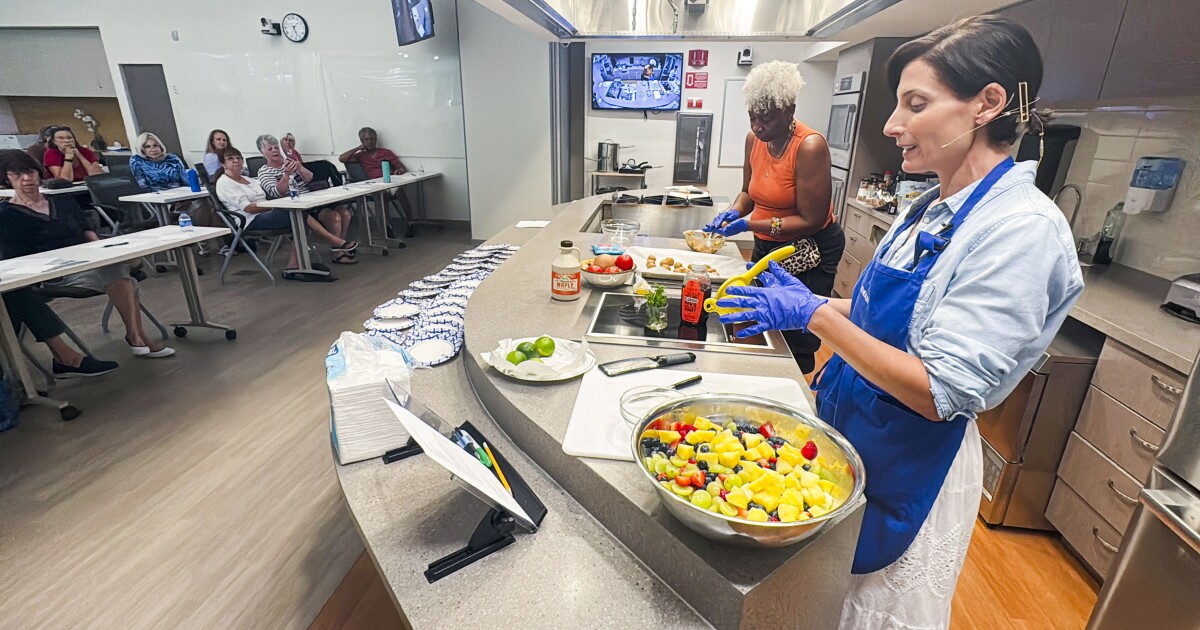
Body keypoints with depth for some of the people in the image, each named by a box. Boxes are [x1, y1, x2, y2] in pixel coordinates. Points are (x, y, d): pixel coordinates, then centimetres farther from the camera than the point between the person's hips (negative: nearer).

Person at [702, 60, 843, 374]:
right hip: (766, 245, 7)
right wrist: (734, 211, -10)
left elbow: (811, 221, -22)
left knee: (795, 345, -3)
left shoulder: (810, 146, -22)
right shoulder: (754, 139, -2)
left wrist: (749, 225, -28)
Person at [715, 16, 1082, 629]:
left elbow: (940, 391, -27)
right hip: (847, 427, 7)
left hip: (909, 462, -7)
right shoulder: (932, 208, 3)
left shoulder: (1023, 228, -23)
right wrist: (811, 302, 0)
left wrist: (816, 316, -26)